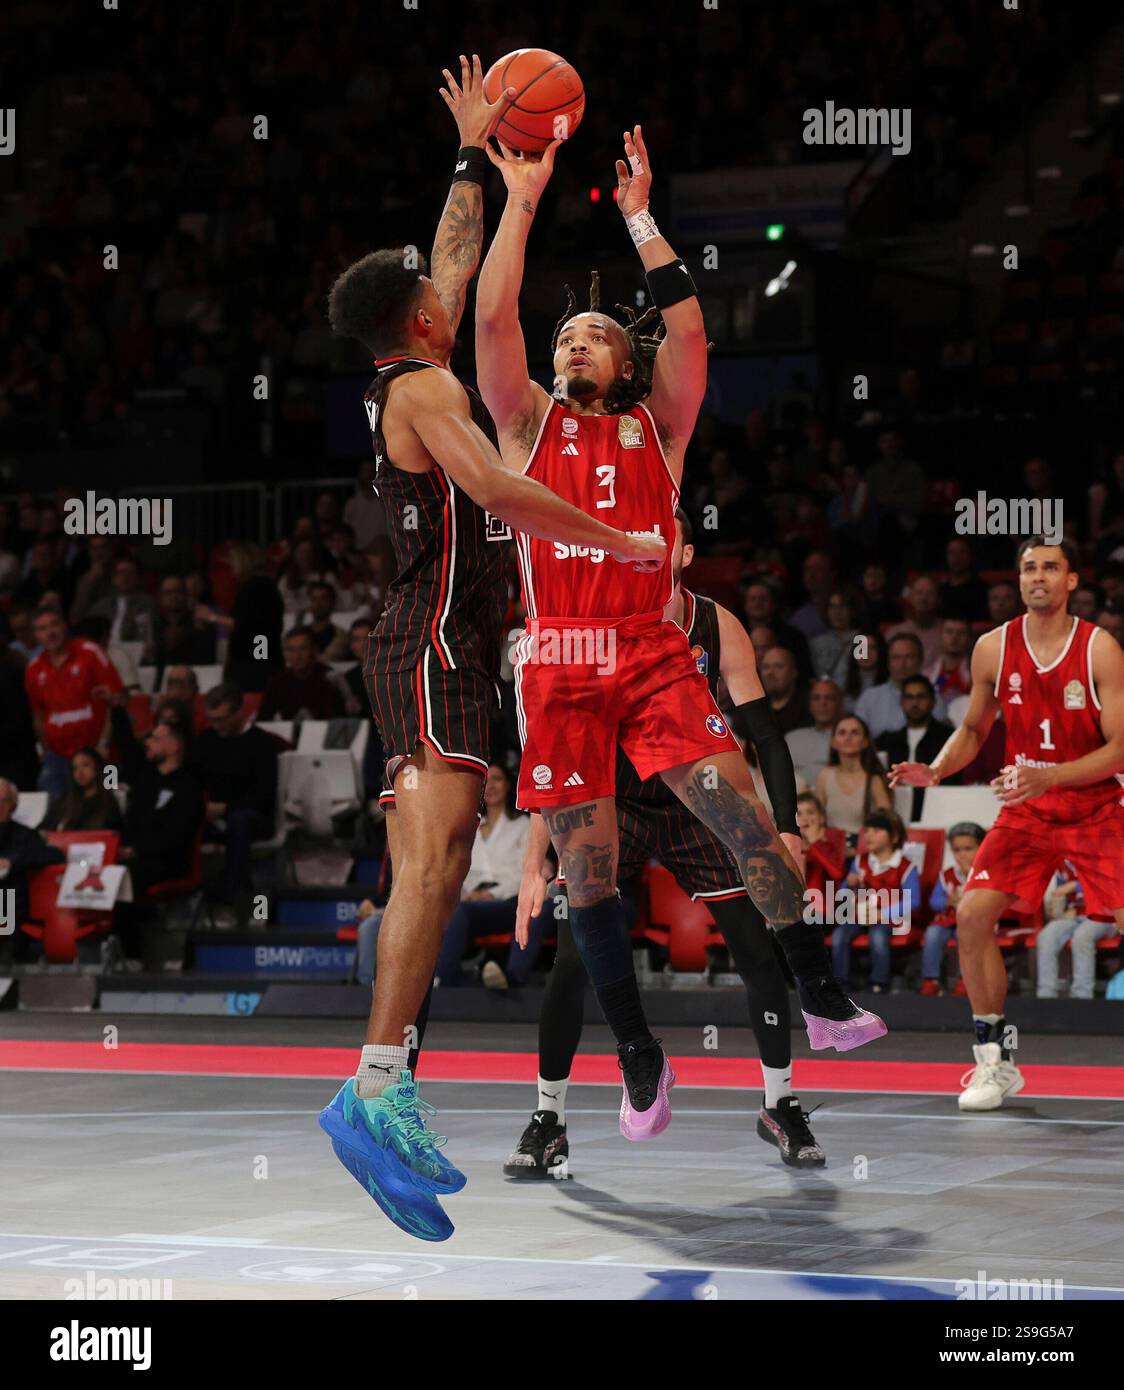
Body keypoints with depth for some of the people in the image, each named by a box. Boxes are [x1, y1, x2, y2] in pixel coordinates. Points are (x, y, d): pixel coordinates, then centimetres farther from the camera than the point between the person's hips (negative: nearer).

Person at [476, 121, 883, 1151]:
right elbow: (492, 319, 1)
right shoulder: (529, 424, 13)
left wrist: (639, 216, 3)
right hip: (558, 663, 0)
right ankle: (639, 1058, 9)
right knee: (589, 869, 0)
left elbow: (687, 329, 1)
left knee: (744, 814, -15)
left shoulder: (657, 428, 15)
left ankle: (824, 1002, -8)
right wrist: (522, 199, 1)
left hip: (653, 653, 0)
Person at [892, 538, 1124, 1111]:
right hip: (1025, 812, 3)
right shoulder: (993, 649, -3)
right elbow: (974, 729, 11)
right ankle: (995, 1063, 2)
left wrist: (1048, 777, -29)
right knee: (971, 915, -11)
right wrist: (936, 770, -8)